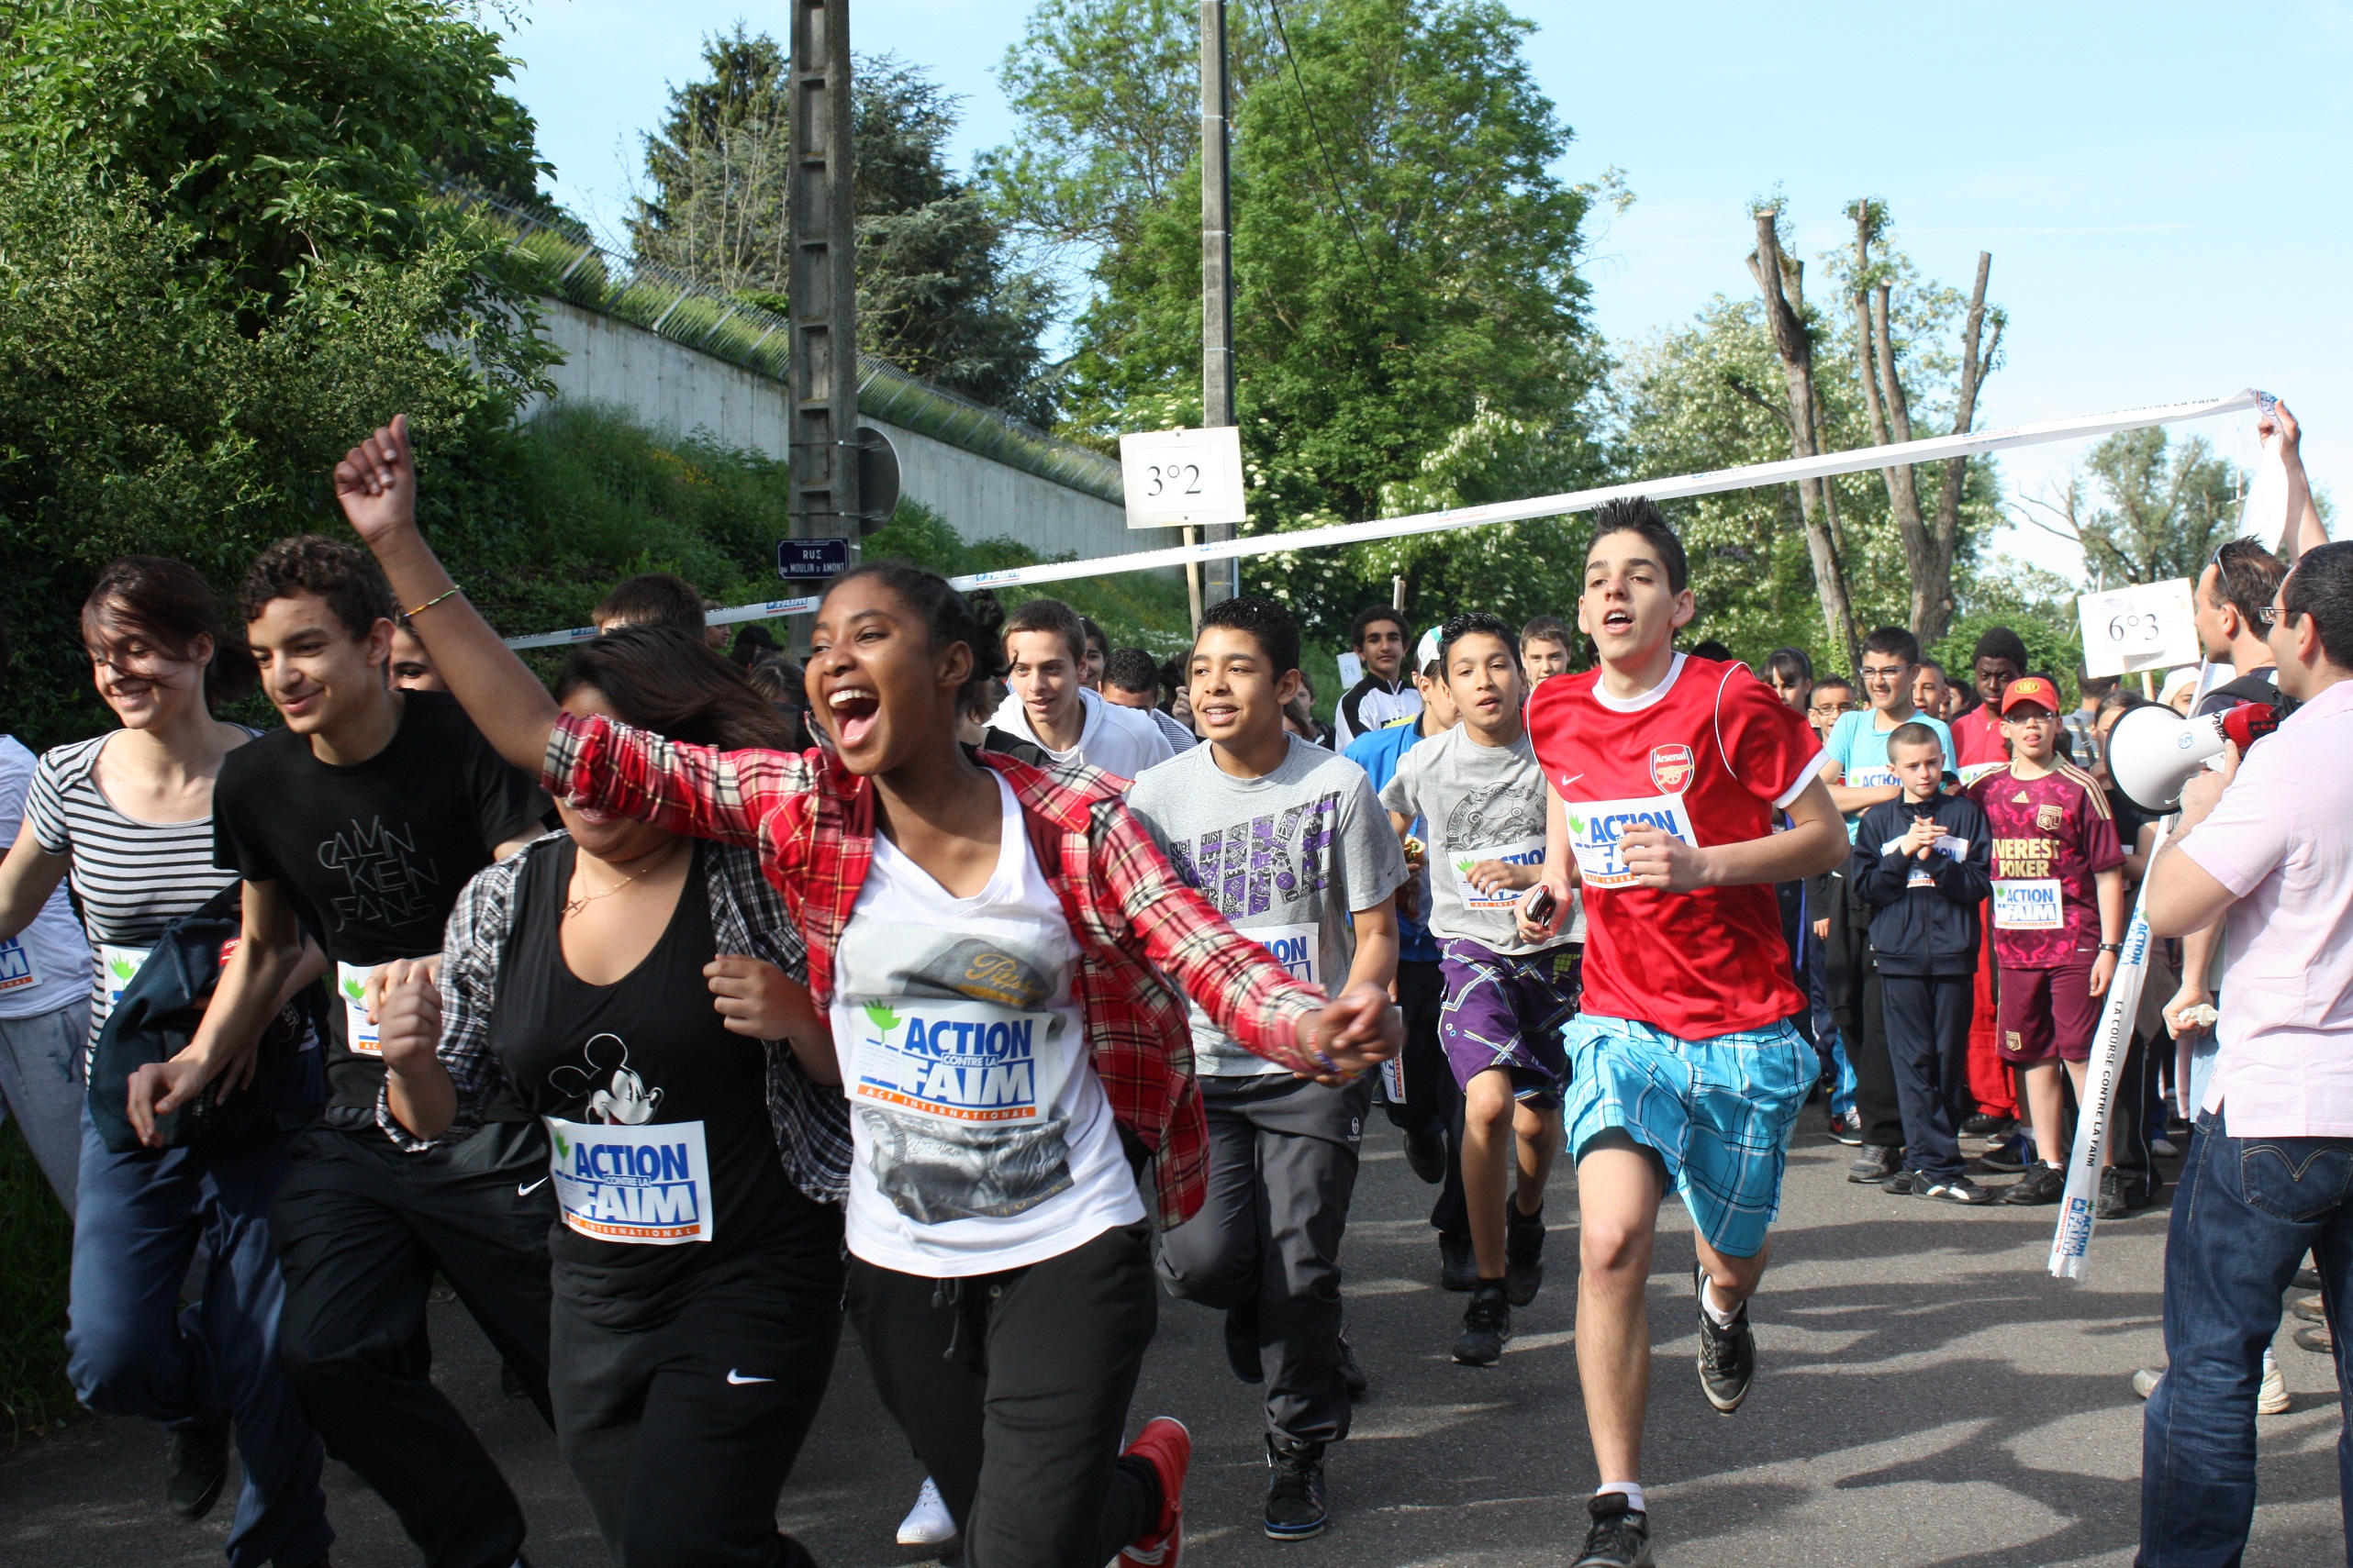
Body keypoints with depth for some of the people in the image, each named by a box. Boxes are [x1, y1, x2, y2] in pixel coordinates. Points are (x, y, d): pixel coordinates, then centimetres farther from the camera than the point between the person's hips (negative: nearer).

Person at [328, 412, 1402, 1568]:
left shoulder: (1074, 824, -11)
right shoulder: (796, 809, -8)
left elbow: (1213, 960, -16)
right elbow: (546, 741, -11)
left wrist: (1312, 1028, -39)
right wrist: (401, 548, -15)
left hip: (1069, 1254, -3)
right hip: (899, 1264, 3)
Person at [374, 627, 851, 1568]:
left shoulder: (753, 880, -12)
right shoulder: (501, 901, -1)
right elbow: (439, 1118, 6)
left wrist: (795, 1020, -25)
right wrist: (411, 1062, -15)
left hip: (752, 1280, -5)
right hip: (595, 1293, 5)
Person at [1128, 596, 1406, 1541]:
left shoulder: (1338, 785, -3)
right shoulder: (1158, 793, 1)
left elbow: (1376, 935, 1)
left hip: (1312, 1070, -1)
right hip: (1200, 1064, 2)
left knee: (1298, 1267, -4)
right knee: (1204, 1257, -11)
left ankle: (1299, 1452, 19)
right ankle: (1288, 1334, 26)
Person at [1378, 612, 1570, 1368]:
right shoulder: (1424, 763, 0)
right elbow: (1385, 827, 21)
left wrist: (1527, 876, -17)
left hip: (1553, 947, 1)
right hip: (1471, 945, -1)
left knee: (1539, 1120, 10)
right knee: (1488, 1100, -23)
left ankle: (1526, 1217, 47)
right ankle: (1489, 1291, -10)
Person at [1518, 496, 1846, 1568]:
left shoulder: (1732, 702, -11)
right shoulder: (1555, 716, 2)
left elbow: (1827, 840, -7)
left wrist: (1703, 863, -21)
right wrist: (1553, 883, 4)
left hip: (1745, 1033, -1)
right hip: (1622, 1023, 1)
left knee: (1732, 1259, 15)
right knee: (1611, 1240, -21)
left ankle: (1722, 1305, 57)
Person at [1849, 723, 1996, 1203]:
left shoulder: (1966, 814, 7)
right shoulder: (1878, 820, 9)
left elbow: (1980, 883, 0)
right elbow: (1864, 886, 2)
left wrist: (1934, 860, -13)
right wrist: (1905, 853, -9)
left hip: (1953, 954, 0)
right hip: (1899, 955, 0)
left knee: (1949, 1061, 3)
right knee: (1914, 1061, -4)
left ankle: (1924, 1158, 12)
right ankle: (1938, 1167, -3)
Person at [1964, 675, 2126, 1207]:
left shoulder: (2080, 788, -2)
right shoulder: (1984, 790, 9)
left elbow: (2108, 874, -2)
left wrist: (2109, 948, -7)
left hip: (2073, 945, -4)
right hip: (2014, 945, 4)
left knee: (2081, 1056, -4)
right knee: (2033, 1057, 8)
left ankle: (2103, 1167, 3)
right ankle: (2048, 1165, 16)